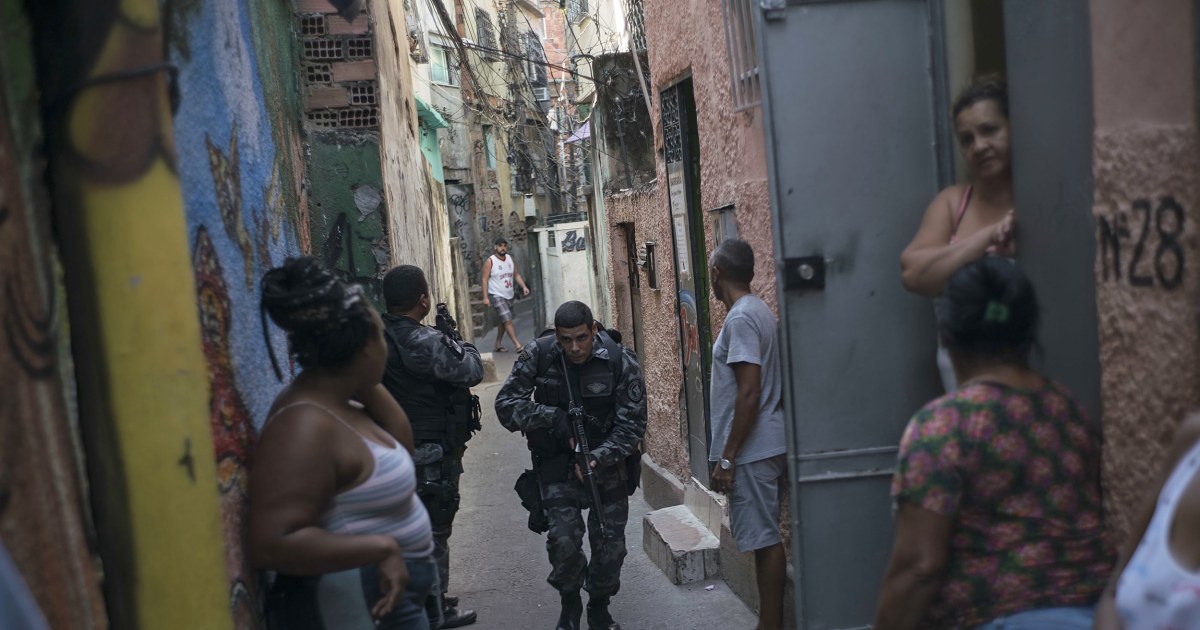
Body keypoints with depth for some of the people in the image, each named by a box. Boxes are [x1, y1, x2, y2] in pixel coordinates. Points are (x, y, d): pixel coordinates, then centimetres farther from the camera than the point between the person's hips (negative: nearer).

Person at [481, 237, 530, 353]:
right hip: (497, 296, -7)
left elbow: (516, 275, 14)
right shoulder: (490, 261, -11)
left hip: (509, 296, 7)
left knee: (504, 321, 14)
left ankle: (498, 344, 26)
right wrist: (485, 297, -17)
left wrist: (524, 286, -2)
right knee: (507, 320, -14)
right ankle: (517, 345, -14)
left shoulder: (510, 259, 6)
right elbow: (485, 280, -11)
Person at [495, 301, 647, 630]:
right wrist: (551, 416, -23)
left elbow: (632, 423, -11)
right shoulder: (538, 355, -13)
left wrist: (598, 458, -24)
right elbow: (505, 405, -10)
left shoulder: (620, 361, -15)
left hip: (607, 461, 1)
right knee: (563, 539, -13)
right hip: (558, 464, 0)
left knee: (610, 542, 4)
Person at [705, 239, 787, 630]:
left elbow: (749, 393, -21)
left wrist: (726, 457, -17)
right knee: (766, 538, 14)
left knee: (764, 540, -2)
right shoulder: (761, 311, 13)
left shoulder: (741, 318, -16)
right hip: (770, 446, 10)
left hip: (752, 450, -10)